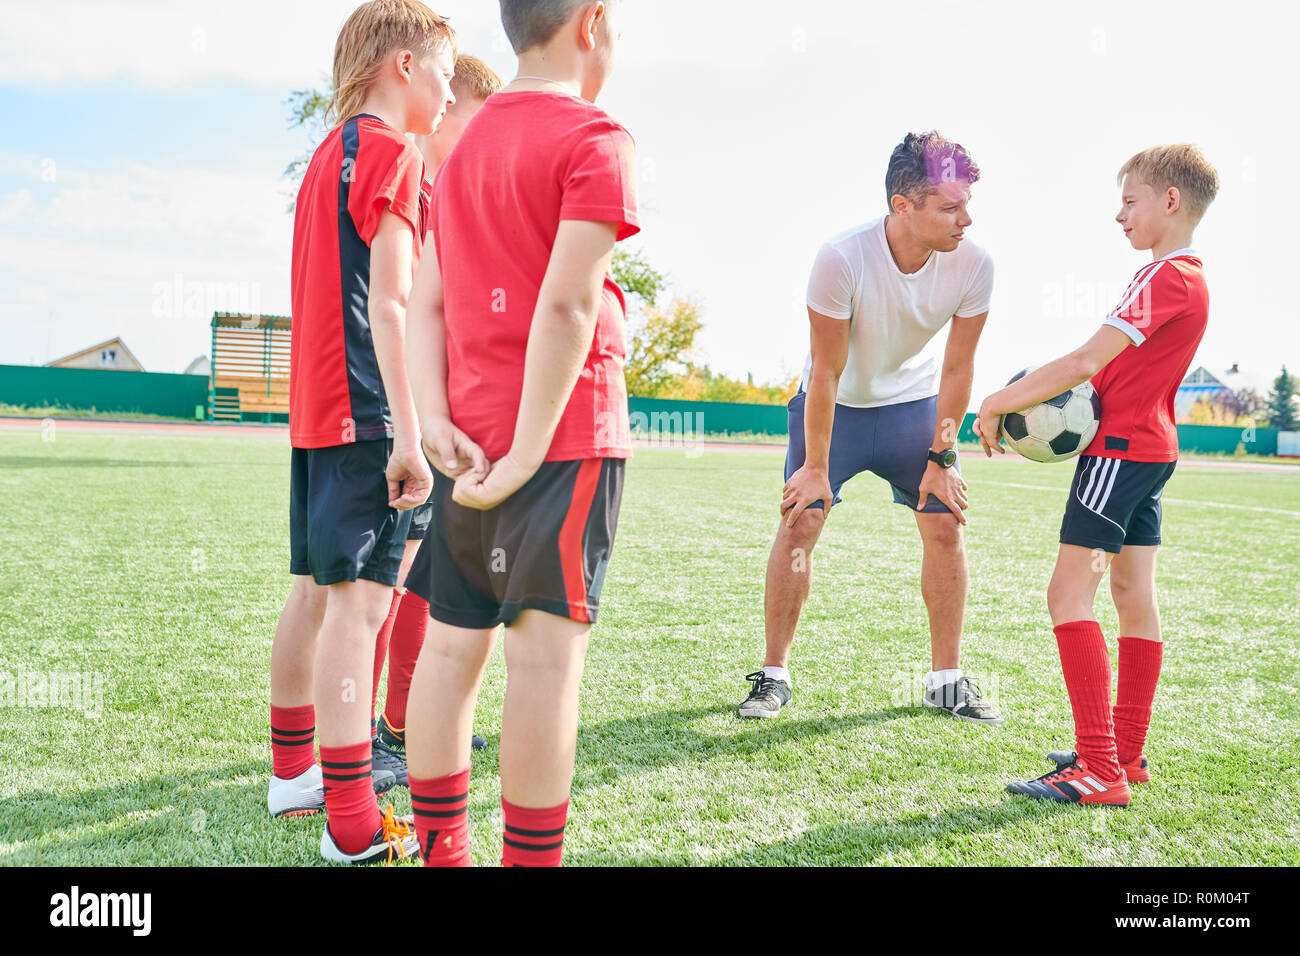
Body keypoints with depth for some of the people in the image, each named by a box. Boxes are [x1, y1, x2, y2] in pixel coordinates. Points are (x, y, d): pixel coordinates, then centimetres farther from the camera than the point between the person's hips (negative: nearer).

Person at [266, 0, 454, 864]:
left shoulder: (329, 154, 19)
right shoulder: (393, 154, -8)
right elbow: (389, 305, -17)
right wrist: (409, 434, -20)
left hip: (316, 407, 9)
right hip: (366, 411, -9)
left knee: (317, 590, 15)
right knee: (361, 597, -9)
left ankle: (293, 771, 27)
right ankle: (353, 824, -6)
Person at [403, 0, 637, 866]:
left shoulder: (466, 150, 18)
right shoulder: (593, 138, -6)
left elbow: (426, 303, 10)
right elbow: (567, 304, -17)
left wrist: (435, 419, 1)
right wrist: (527, 454, -18)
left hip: (470, 437, 7)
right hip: (567, 431, -7)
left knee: (452, 640, 9)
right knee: (549, 646, -5)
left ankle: (442, 851, 18)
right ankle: (531, 856, 1)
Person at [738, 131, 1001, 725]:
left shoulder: (972, 265, -23)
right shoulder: (842, 258, -32)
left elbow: (957, 367, -11)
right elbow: (827, 372, -24)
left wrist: (941, 459, -7)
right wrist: (816, 466, -17)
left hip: (914, 399, 3)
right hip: (835, 402, -2)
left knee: (946, 526, -4)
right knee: (799, 522, -9)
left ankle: (947, 679, 11)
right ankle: (775, 674, 6)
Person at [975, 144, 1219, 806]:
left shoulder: (1167, 277, -16)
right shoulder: (1186, 278, 16)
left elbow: (1087, 361, -25)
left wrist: (1000, 403, -18)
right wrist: (1036, 401, 2)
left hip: (1120, 447, -10)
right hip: (1152, 450, 10)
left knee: (1070, 594, -12)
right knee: (1133, 595, 12)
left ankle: (1100, 771, -13)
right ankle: (1126, 752, 20)